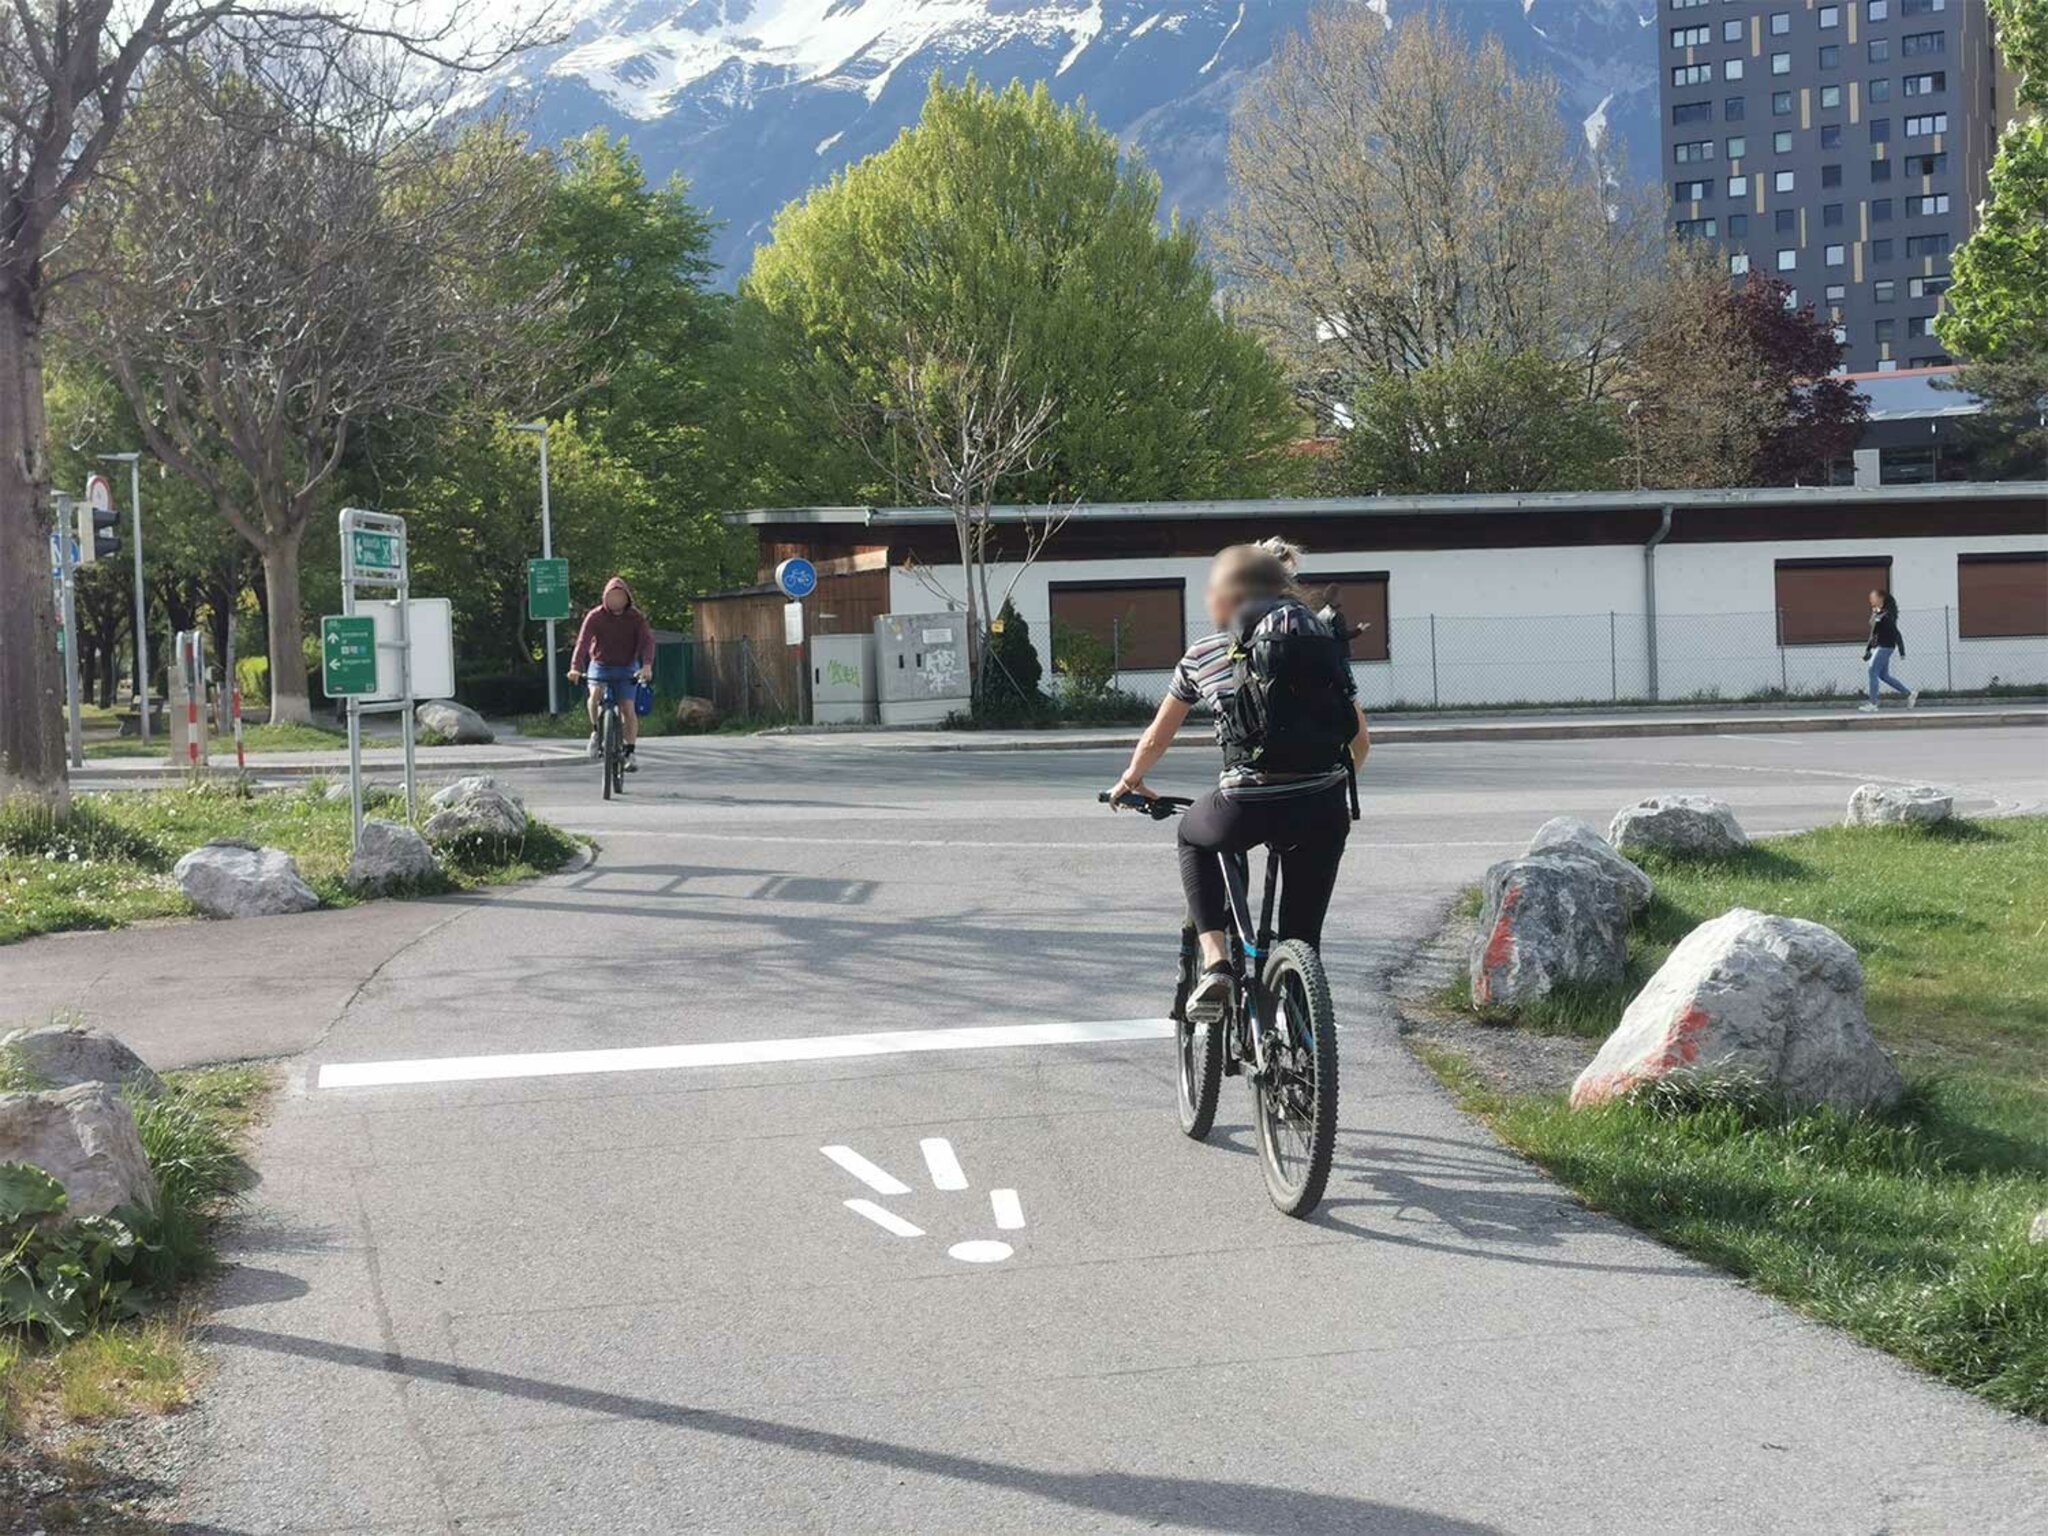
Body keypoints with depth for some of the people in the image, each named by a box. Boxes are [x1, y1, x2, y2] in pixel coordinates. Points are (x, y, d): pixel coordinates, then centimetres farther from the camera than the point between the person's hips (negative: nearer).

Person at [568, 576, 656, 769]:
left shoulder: (636, 617, -7)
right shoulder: (595, 616, -9)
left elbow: (647, 640, -19)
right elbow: (583, 641, -20)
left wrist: (647, 665, -38)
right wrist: (575, 667, -36)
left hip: (626, 668, 1)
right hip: (600, 665, -1)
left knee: (628, 709, -9)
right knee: (596, 695, -29)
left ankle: (630, 753, 2)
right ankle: (596, 732, -4)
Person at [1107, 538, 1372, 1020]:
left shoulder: (1203, 656, 11)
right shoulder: (1323, 641, 14)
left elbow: (1156, 739, 22)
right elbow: (1361, 738, 16)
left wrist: (1130, 782, 42)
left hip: (1246, 807, -2)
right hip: (1322, 808, 2)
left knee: (1194, 838, 33)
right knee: (1302, 939, 17)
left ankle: (1214, 962, 17)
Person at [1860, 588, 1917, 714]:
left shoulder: (1886, 615, -15)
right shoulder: (1875, 614, 13)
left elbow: (1895, 633, -17)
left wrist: (1901, 651, -19)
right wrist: (1868, 649, 20)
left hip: (1885, 647, -10)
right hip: (1879, 647, 10)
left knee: (1873, 672, -10)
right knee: (1884, 675, 12)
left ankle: (1873, 704, -8)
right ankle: (1910, 693, 23)